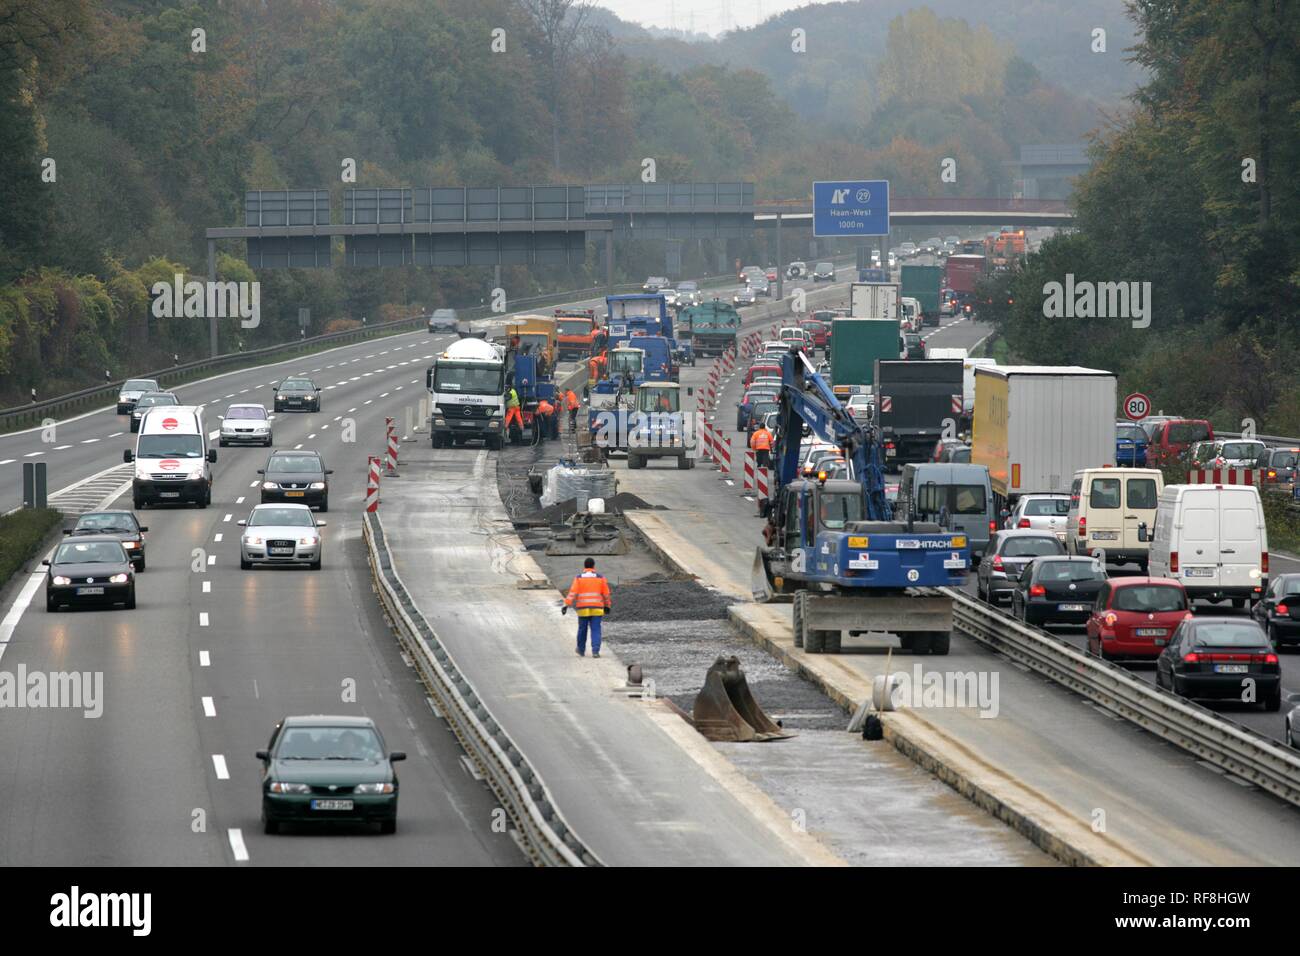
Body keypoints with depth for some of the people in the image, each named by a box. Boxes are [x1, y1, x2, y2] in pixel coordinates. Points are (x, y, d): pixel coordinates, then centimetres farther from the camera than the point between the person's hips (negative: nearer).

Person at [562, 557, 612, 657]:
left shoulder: (579, 578, -1)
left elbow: (572, 593, -9)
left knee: (582, 629, 15)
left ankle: (581, 650, 28)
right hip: (596, 608, 0)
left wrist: (567, 605, -12)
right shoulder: (600, 578, 1)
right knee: (595, 630, 0)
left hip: (583, 609, 0)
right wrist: (607, 606, 18)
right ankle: (595, 651, -13)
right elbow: (606, 594, 5)